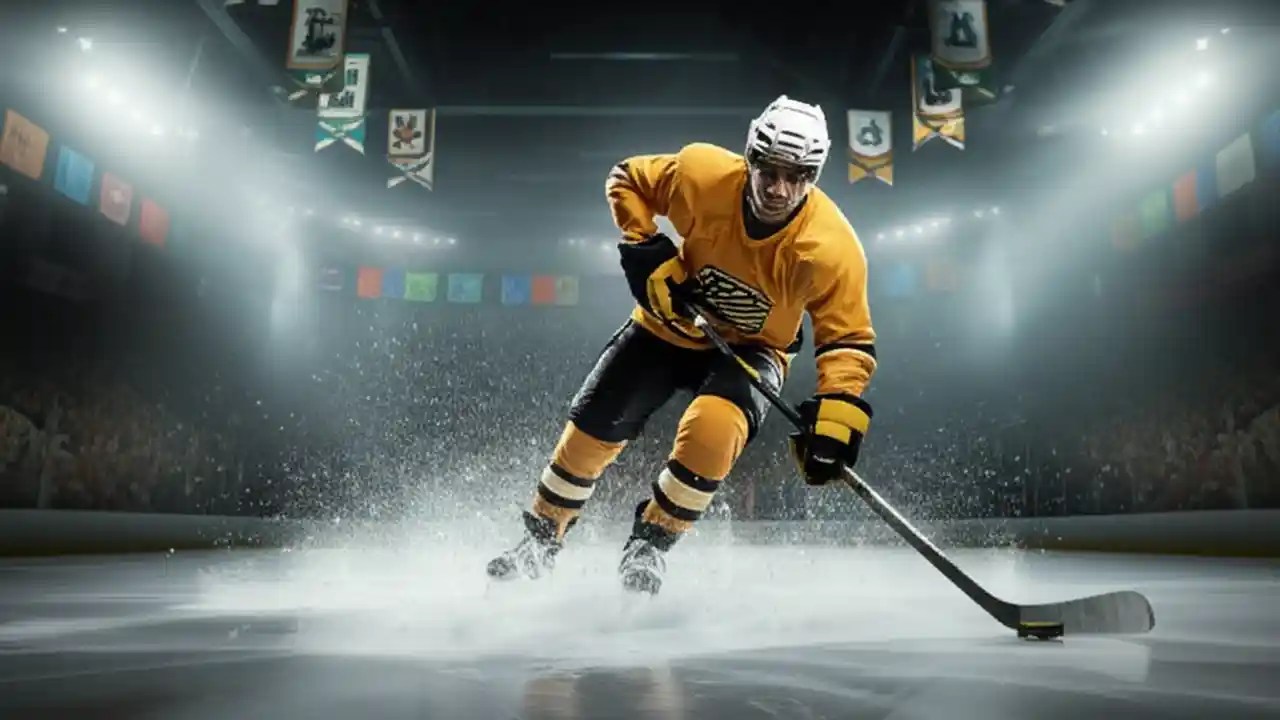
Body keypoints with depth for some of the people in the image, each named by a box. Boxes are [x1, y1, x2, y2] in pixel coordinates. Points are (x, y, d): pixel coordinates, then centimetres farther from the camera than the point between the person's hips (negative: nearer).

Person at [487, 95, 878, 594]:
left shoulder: (830, 248, -28)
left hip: (750, 350, -2)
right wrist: (646, 251, -19)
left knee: (712, 428, -32)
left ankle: (651, 542, -3)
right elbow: (626, 179, -7)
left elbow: (850, 340, -20)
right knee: (591, 430, 0)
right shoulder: (703, 174, -25)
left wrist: (837, 412, -34)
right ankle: (541, 540, 25)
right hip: (672, 325, 2)